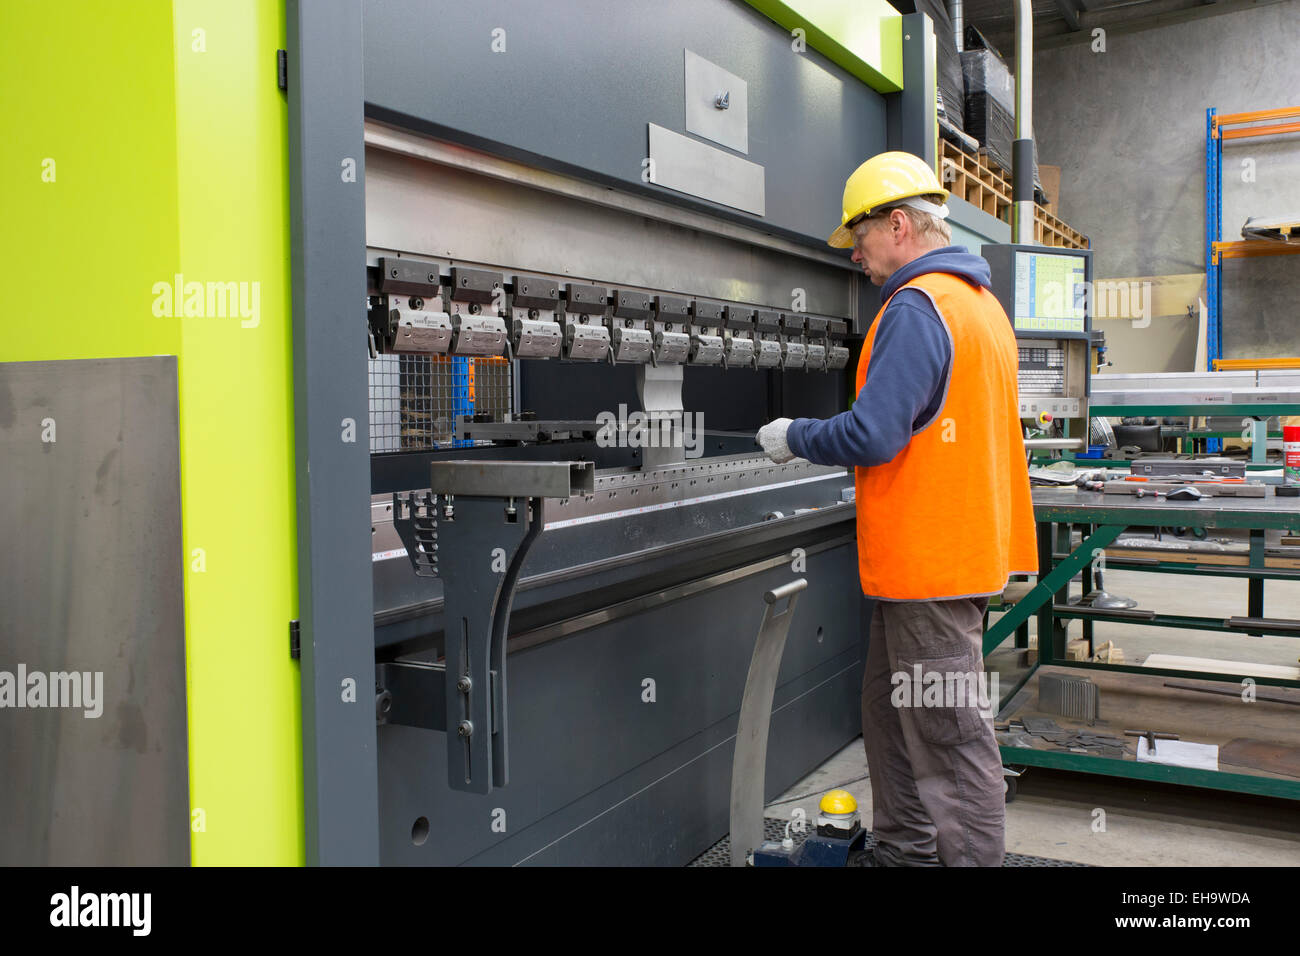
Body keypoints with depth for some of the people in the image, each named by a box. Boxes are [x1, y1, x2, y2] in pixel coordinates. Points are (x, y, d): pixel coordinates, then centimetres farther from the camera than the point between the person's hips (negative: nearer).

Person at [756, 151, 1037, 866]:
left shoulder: (916, 307, -16)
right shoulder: (979, 302, 17)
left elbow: (872, 433, -23)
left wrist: (792, 438, -7)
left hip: (929, 562, -10)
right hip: (960, 552, 10)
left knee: (949, 735, -1)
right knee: (893, 711, 19)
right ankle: (904, 850, 31)